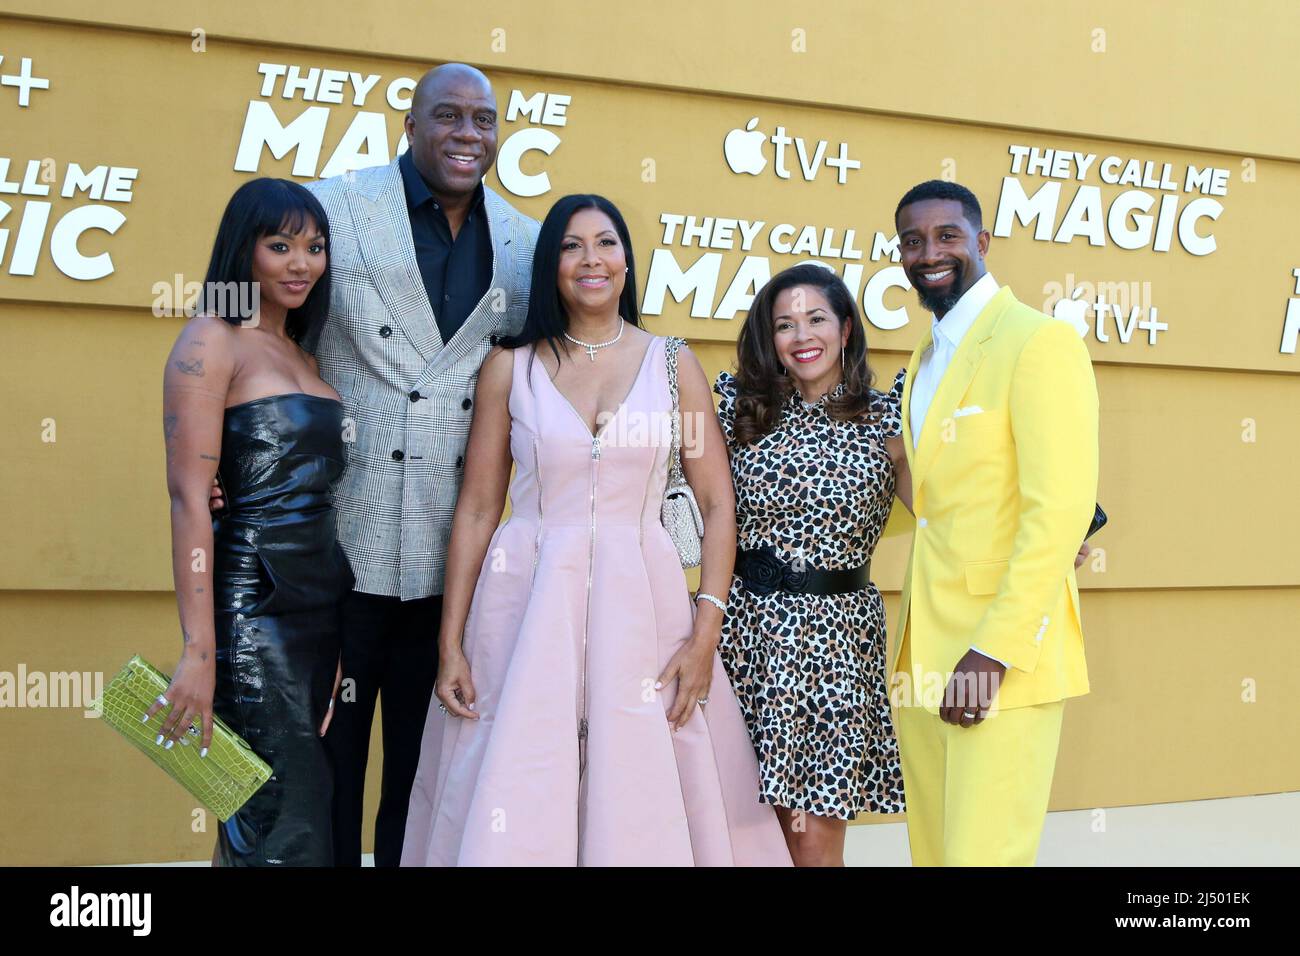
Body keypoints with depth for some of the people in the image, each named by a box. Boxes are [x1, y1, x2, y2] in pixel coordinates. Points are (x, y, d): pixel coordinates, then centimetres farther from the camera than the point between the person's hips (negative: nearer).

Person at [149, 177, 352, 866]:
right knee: (291, 828, -4)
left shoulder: (302, 352, 15)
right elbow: (189, 497, -15)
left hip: (324, 596, 7)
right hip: (254, 605, -7)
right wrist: (199, 650, -20)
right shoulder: (212, 341, -7)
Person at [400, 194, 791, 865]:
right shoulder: (511, 368, 4)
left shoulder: (674, 366, 5)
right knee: (520, 815, 1)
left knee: (641, 813, 2)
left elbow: (717, 507, 3)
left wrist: (705, 634, -6)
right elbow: (475, 510, 4)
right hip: (528, 608, 0)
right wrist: (450, 644, 0)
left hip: (642, 605, 1)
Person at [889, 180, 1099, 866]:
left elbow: (1062, 508, -17)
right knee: (932, 850, 11)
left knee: (982, 854, -8)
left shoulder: (1040, 341, -9)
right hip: (922, 655, 8)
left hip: (1004, 654, -8)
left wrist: (993, 652, -21)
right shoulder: (927, 358, 18)